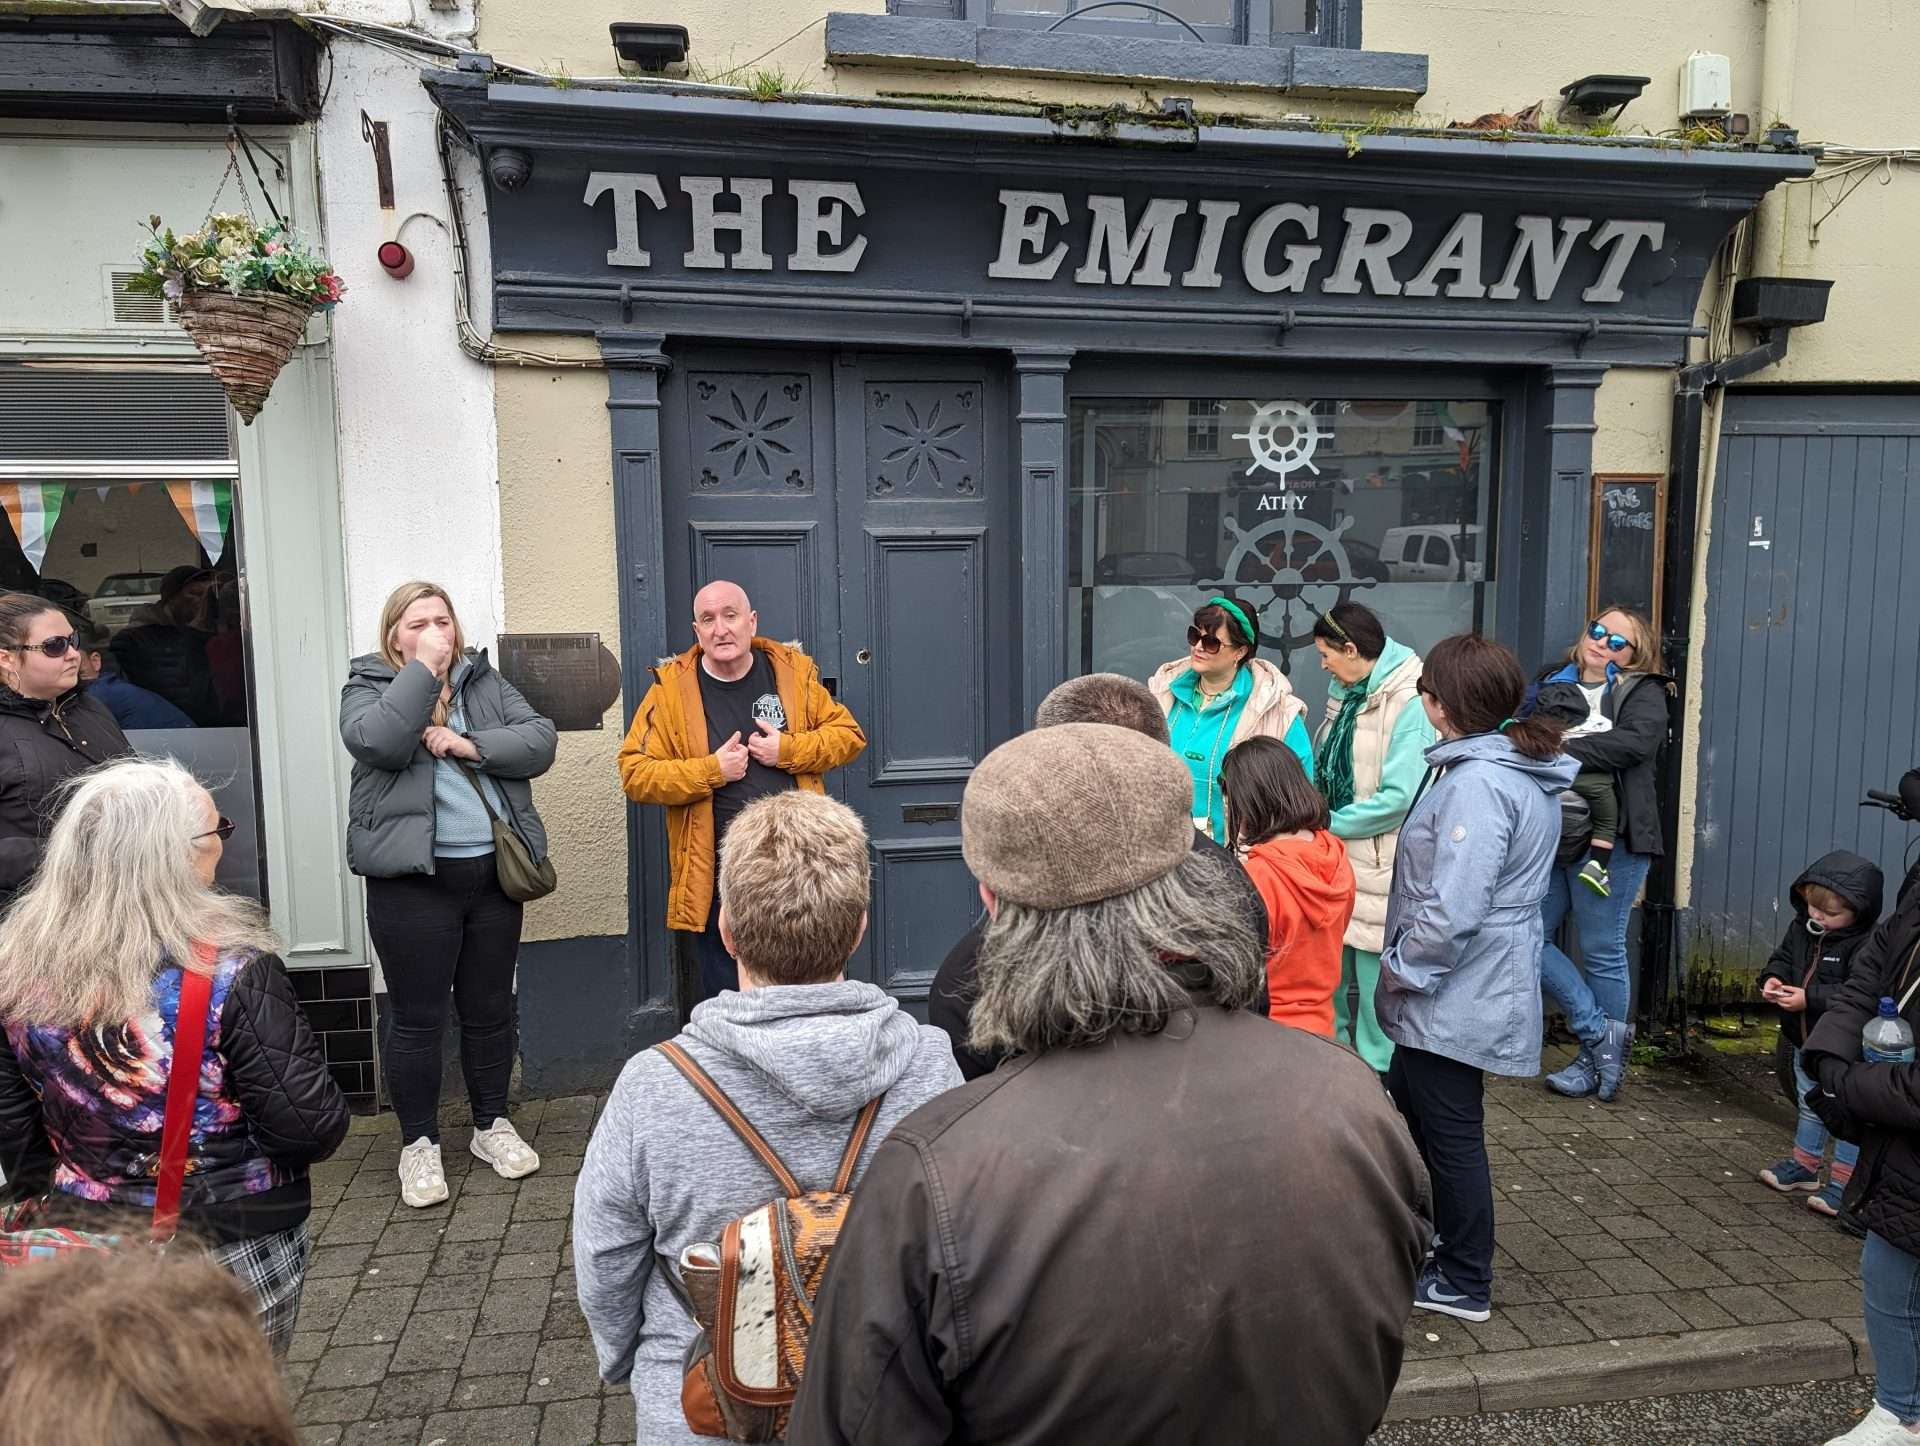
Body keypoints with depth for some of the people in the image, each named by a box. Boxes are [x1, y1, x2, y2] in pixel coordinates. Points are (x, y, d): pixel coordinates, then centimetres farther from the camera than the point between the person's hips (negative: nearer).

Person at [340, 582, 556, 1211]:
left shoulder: (485, 682, 10)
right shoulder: (368, 686, 1)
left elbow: (539, 741, -3)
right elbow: (379, 742, -21)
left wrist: (470, 745, -15)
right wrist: (422, 669, -17)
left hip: (493, 872, 4)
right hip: (412, 881, -3)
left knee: (489, 1009, 14)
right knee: (418, 1017, 4)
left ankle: (492, 1125, 30)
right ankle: (419, 1143, 21)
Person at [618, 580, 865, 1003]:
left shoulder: (794, 671, 2)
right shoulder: (672, 688, -3)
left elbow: (849, 734, 5)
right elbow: (634, 773, -5)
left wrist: (789, 749, -11)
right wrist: (711, 770, -16)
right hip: (717, 882, -1)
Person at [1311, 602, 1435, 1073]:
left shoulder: (1408, 702, -17)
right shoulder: (1348, 694, 11)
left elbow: (1401, 795, -23)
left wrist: (1331, 825, -14)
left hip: (1380, 866, -8)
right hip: (1338, 857, 8)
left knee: (1375, 982, 3)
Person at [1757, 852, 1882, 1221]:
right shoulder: (1802, 927, -3)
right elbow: (1783, 957, 9)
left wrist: (1809, 998, -34)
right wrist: (1774, 978, -12)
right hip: (1805, 1043, 8)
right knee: (1809, 1108, 24)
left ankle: (1842, 1182, 19)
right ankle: (1804, 1166, 40)